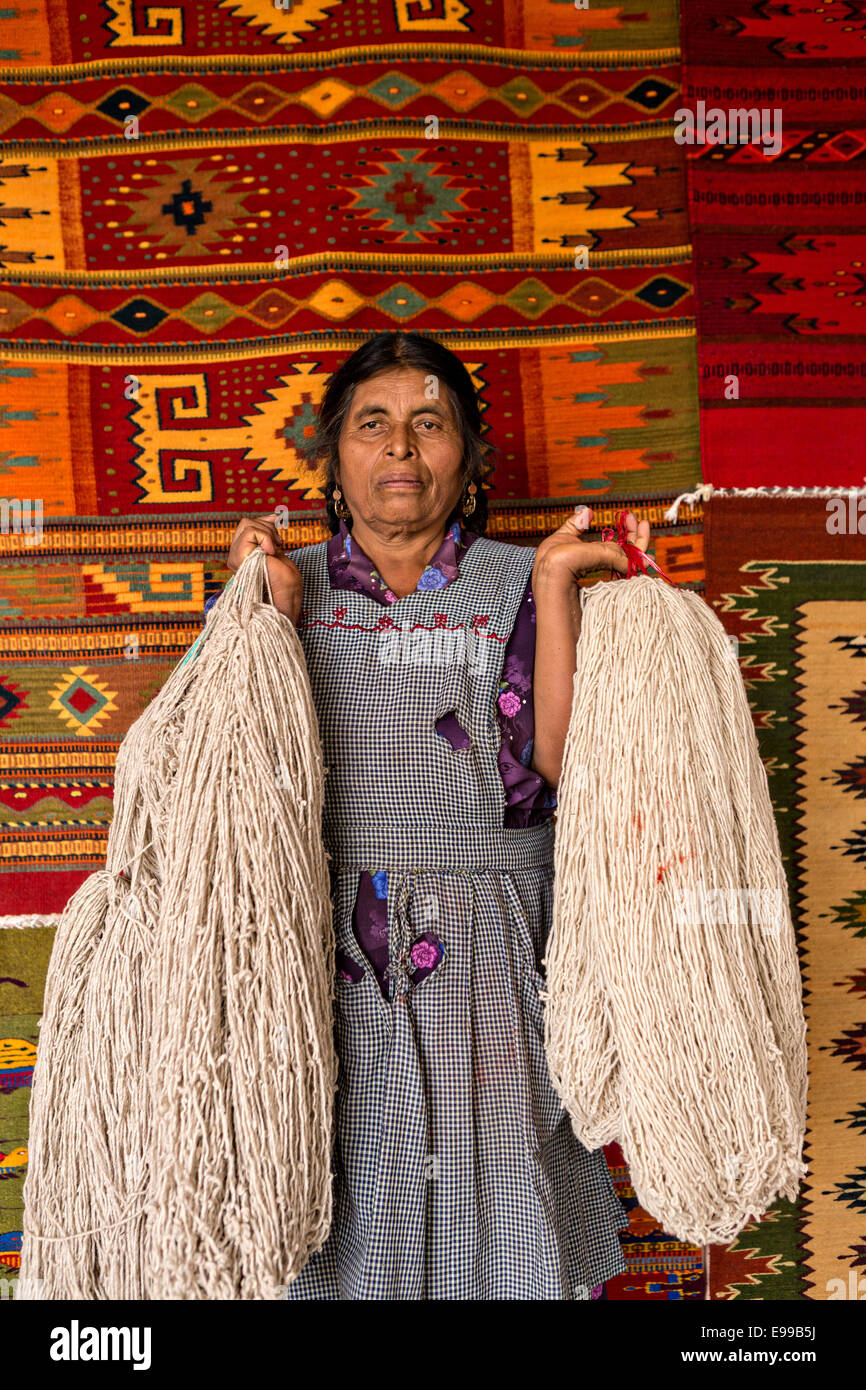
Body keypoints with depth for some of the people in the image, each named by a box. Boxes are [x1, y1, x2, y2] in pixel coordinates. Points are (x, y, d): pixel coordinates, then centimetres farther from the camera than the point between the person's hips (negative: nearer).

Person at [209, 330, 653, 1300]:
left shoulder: (519, 583, 3)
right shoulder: (287, 585, 6)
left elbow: (561, 756, -10)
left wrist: (555, 580, -12)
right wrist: (276, 607, -10)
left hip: (484, 959, 0)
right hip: (324, 948, 1)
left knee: (494, 1194, 9)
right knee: (341, 1199, 11)